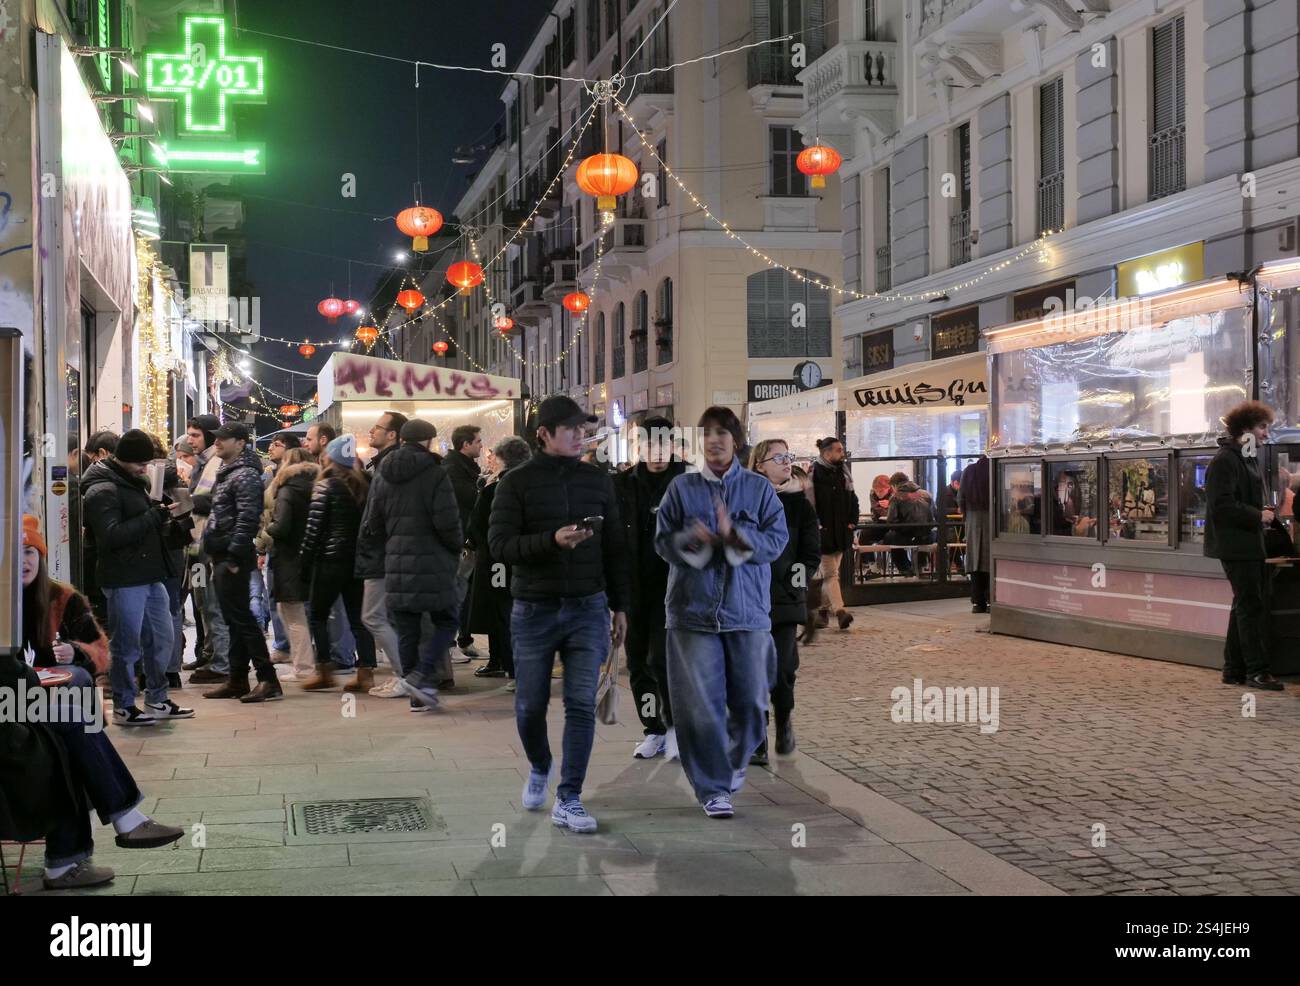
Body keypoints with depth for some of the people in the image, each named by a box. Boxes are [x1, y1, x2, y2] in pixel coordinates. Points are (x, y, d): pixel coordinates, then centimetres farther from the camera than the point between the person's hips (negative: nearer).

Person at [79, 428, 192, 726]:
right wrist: (156, 516, -23)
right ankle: (124, 707, 9)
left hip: (149, 575, 10)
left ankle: (157, 700, 26)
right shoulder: (102, 491, -14)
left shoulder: (132, 482, 17)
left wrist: (170, 527, 6)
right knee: (126, 644, -2)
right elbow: (112, 535, -24)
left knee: (163, 635, 14)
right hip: (124, 579, -10)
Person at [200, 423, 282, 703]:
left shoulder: (245, 475, -13)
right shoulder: (226, 473, 19)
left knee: (241, 618, -11)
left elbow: (246, 518, -21)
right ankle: (237, 680, 17)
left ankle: (267, 680, -11)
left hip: (233, 558, -10)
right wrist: (218, 558, 19)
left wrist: (234, 557, -23)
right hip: (222, 556, 10)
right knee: (235, 619, 12)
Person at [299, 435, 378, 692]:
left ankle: (324, 672, 7)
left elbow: (314, 527, -9)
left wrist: (305, 562, -3)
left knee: (318, 615, 9)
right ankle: (366, 672, 2)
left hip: (330, 559, -5)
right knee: (358, 617, 7)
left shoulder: (326, 485, -8)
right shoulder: (363, 485, 6)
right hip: (358, 560, 5)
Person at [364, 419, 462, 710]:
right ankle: (421, 675, -9)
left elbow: (372, 524, 11)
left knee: (406, 631, 9)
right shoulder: (435, 474, -9)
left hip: (396, 565, 5)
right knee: (447, 621, 8)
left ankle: (418, 693, 12)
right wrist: (457, 548, 4)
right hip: (433, 563, -5)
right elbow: (448, 522, -13)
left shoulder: (382, 476, 9)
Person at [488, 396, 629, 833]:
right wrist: (552, 540, -24)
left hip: (588, 608, 2)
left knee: (582, 705, -5)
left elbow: (614, 547, 12)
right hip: (534, 610, -1)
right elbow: (499, 544, -11)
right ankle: (540, 767, 37)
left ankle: (568, 799, 2)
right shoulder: (518, 482, -3)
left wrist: (620, 606, 10)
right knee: (531, 705, 8)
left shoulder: (598, 479, 6)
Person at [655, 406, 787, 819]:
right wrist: (692, 540, -16)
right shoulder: (682, 487, 5)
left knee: (750, 700, 7)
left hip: (747, 611, 1)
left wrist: (735, 535, -20)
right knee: (701, 704, -4)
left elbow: (776, 540, -3)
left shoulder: (759, 488, 4)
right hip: (693, 611, -1)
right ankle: (713, 788, 7)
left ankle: (735, 764, 35)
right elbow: (662, 541, 5)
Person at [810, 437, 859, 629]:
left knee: (830, 572, 14)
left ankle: (824, 609, 23)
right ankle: (839, 611, -17)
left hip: (841, 532, 7)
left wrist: (852, 521, 9)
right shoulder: (815, 473, -12)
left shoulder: (843, 472, 12)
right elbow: (809, 502, -15)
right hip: (824, 532, -7)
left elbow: (852, 499, 20)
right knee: (830, 573, -9)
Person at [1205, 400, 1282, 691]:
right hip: (1234, 544, -10)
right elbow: (1222, 505, -21)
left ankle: (1234, 669, 19)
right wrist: (1258, 516, -18)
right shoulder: (1225, 460, -14)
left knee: (1246, 605, 12)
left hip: (1251, 544, 10)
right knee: (1251, 604, -8)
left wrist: (1264, 514, 7)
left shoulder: (1251, 458, 18)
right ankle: (1256, 670, -4)